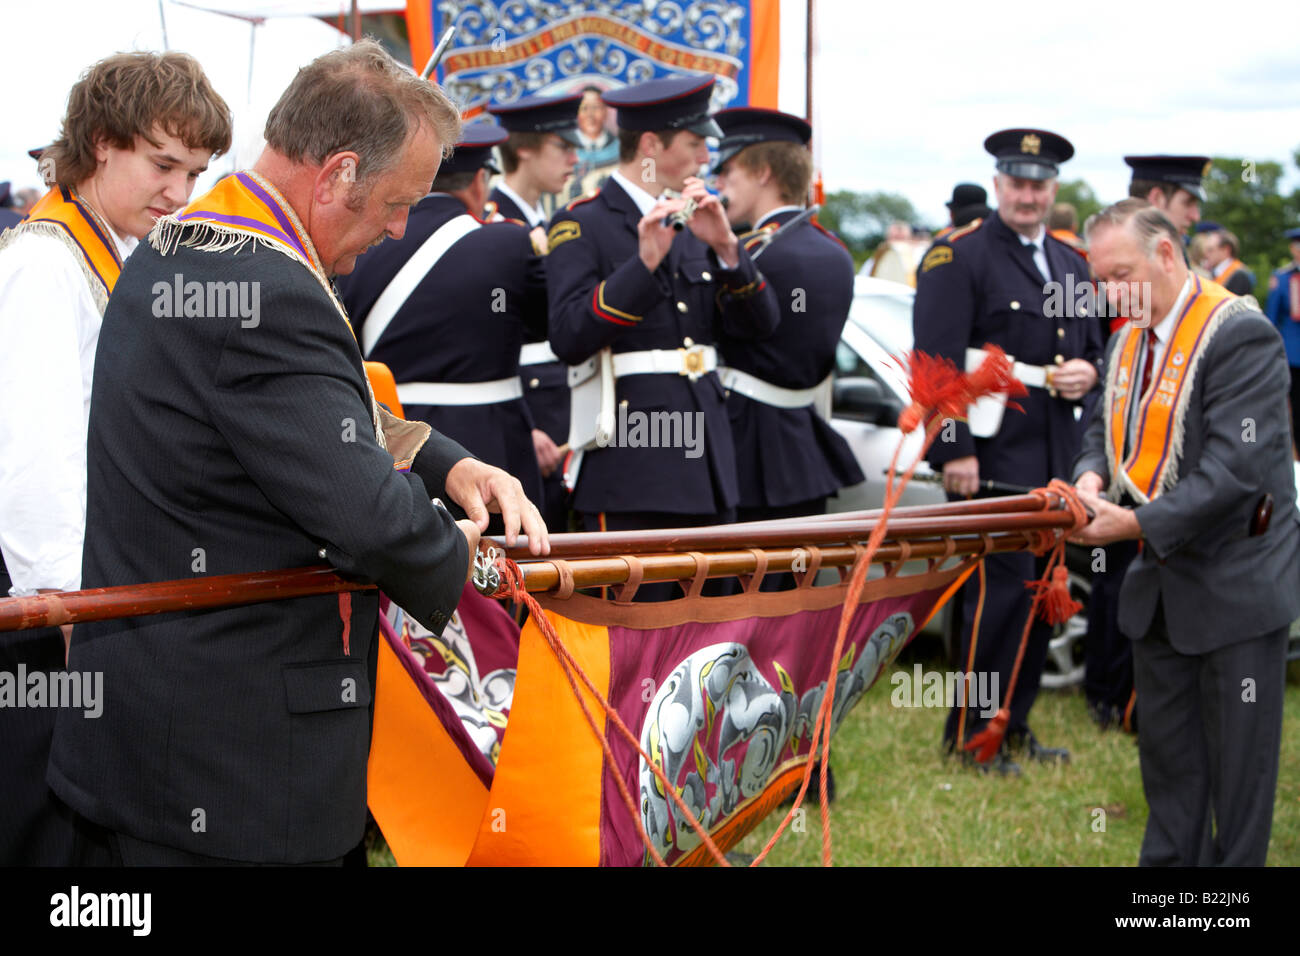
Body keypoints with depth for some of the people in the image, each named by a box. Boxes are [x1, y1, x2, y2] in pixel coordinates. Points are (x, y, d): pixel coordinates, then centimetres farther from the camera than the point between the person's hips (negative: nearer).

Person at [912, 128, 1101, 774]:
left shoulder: (1071, 265, 17)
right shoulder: (957, 259, -6)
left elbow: (1093, 346, 27)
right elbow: (936, 363, -13)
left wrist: (1089, 371, 2)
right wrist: (954, 451, -19)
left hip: (1059, 458, 7)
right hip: (993, 457, -7)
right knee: (1003, 588, -8)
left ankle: (1014, 724, 22)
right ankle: (971, 732, 3)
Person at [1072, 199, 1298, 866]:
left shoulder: (1240, 336, -19)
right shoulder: (1129, 339, 8)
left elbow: (1237, 468, -26)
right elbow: (1105, 428, 16)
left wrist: (1140, 524, -27)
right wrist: (1092, 475, -7)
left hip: (1235, 584, -8)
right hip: (1159, 585, 8)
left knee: (1238, 758, 3)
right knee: (1167, 753, 16)